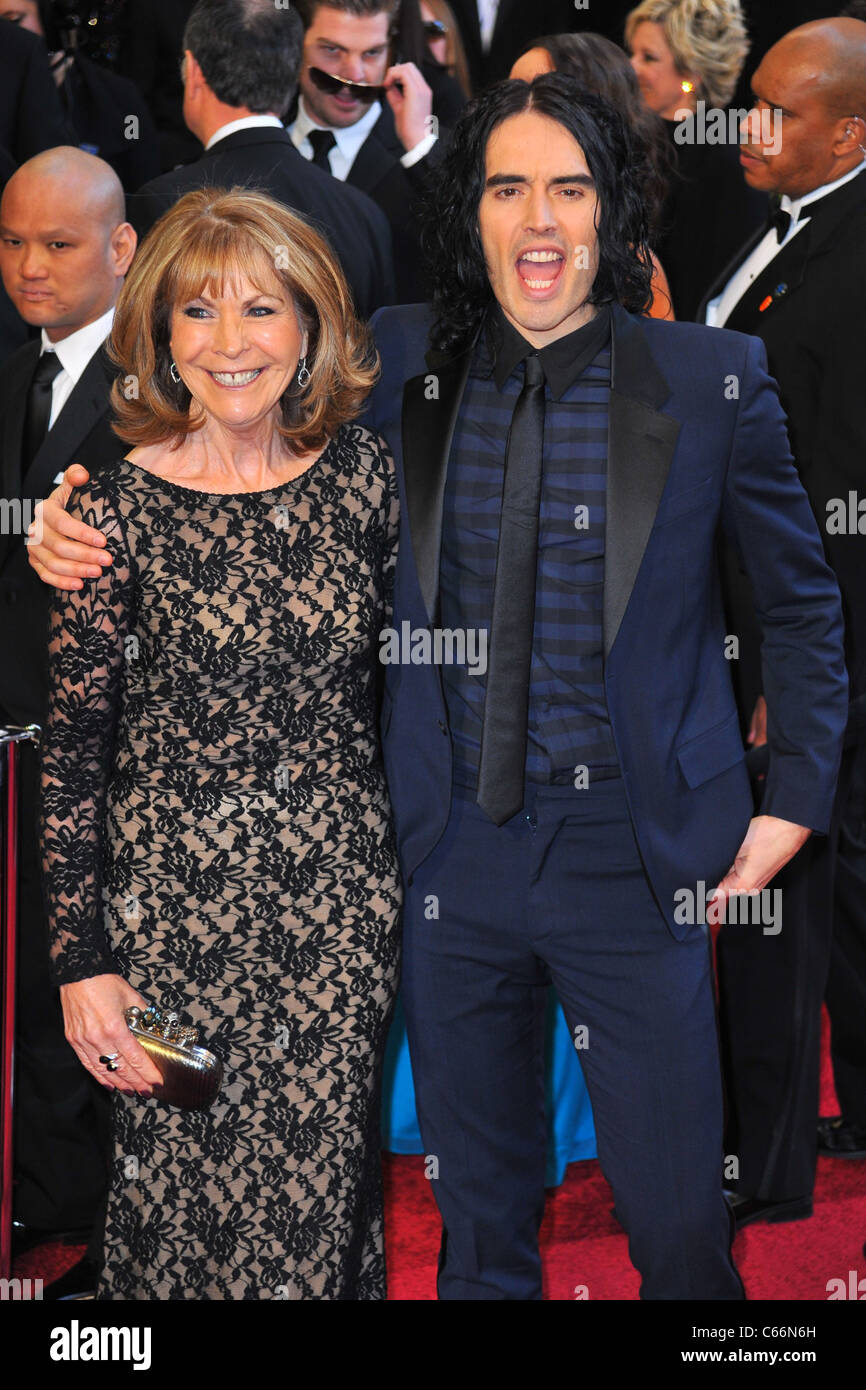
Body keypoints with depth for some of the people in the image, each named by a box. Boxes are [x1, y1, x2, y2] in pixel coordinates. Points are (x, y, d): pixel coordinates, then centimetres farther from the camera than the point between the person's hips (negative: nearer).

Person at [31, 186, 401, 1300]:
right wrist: (82, 963, -10)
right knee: (193, 1183, 5)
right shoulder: (118, 510, -10)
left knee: (326, 1175, 9)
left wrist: (395, 855, 11)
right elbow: (70, 749, -7)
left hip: (345, 893, 3)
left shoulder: (359, 471, 0)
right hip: (178, 903, -3)